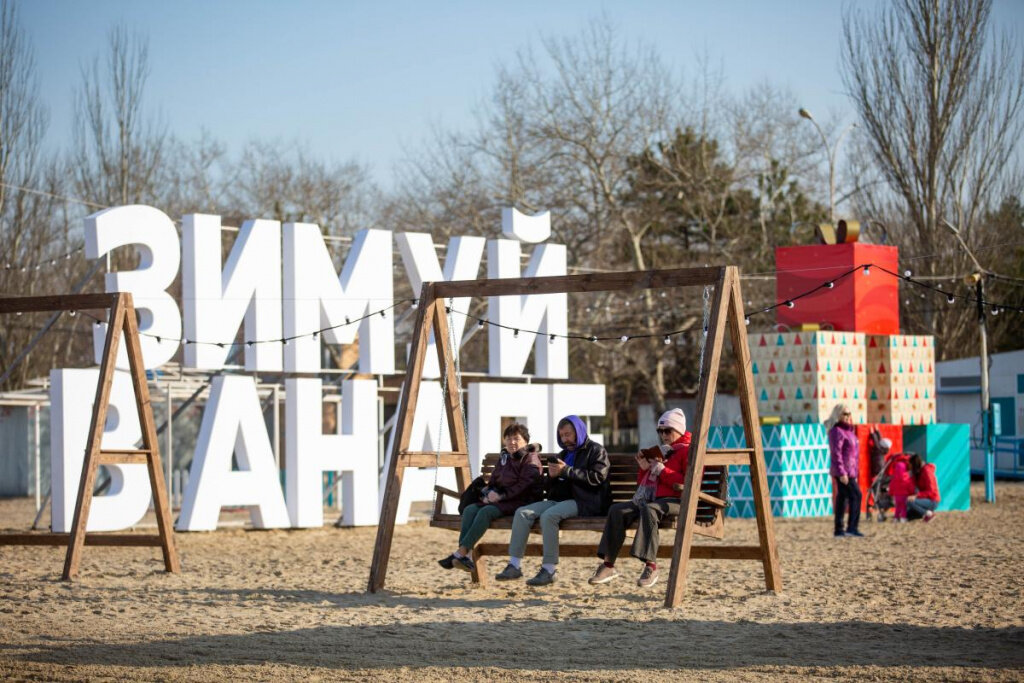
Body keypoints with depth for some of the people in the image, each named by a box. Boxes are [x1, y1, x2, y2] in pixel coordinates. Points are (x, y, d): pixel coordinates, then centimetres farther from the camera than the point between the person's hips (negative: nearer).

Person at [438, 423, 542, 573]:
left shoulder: (531, 459, -4)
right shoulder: (504, 458, 22)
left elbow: (524, 485, -16)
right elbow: (493, 482, 24)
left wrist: (501, 495, -19)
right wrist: (488, 493, 1)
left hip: (522, 501, -8)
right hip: (502, 500, 8)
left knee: (486, 511, -31)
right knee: (470, 509, -17)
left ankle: (460, 553, -36)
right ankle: (464, 556, -31)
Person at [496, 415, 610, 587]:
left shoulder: (596, 451, 5)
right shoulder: (564, 454, 28)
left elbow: (597, 477, -12)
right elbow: (551, 488, 30)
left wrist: (566, 471, -14)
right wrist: (552, 475, 5)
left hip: (585, 502, -8)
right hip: (560, 500, 8)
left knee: (548, 515, -34)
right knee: (523, 513, -14)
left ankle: (549, 569, -33)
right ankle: (515, 565, -19)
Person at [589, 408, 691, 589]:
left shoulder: (687, 451, 3)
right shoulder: (660, 451, 28)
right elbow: (643, 483, 31)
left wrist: (661, 470, -12)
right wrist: (644, 468, 11)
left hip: (674, 501, -8)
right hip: (651, 498, 8)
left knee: (649, 509, -40)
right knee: (617, 510, -15)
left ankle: (651, 565, -43)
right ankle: (608, 565, -17)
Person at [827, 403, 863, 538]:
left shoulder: (848, 431, 19)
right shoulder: (837, 431, -12)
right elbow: (836, 453, -19)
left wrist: (854, 473, 24)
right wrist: (841, 473, -23)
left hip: (850, 471, 10)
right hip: (843, 472, -10)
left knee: (842, 498, 9)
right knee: (855, 495, -14)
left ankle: (839, 530, 10)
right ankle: (852, 527, -17)